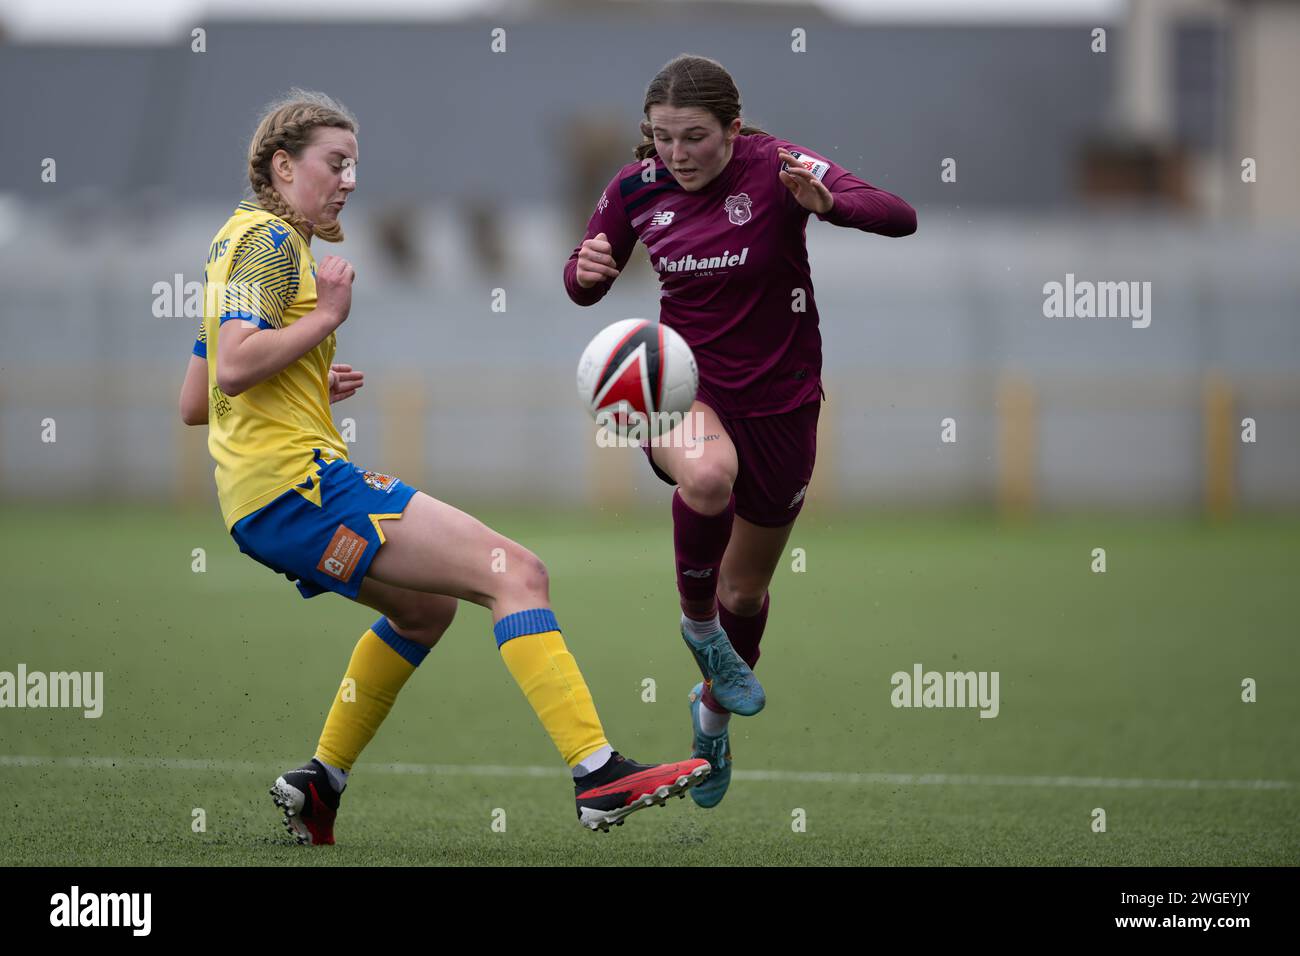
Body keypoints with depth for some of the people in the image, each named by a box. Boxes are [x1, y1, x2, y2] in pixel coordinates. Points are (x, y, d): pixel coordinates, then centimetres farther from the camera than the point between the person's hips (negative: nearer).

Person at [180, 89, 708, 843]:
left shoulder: (239, 240, 23)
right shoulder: (269, 238, -7)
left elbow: (194, 404, 26)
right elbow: (234, 365, -23)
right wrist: (327, 317, -12)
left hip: (264, 507, 11)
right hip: (299, 481, -11)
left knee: (426, 607, 32)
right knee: (516, 573, -17)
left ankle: (321, 783, 28)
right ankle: (599, 776, -27)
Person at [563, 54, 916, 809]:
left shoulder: (776, 167, -18)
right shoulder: (637, 188, -8)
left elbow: (899, 218, -30)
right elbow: (586, 287, 7)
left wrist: (827, 202, -50)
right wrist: (585, 272, -17)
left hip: (778, 399, 0)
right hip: (681, 383, 0)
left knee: (746, 589, 15)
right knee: (708, 473, -38)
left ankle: (713, 710, 47)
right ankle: (698, 621, -9)